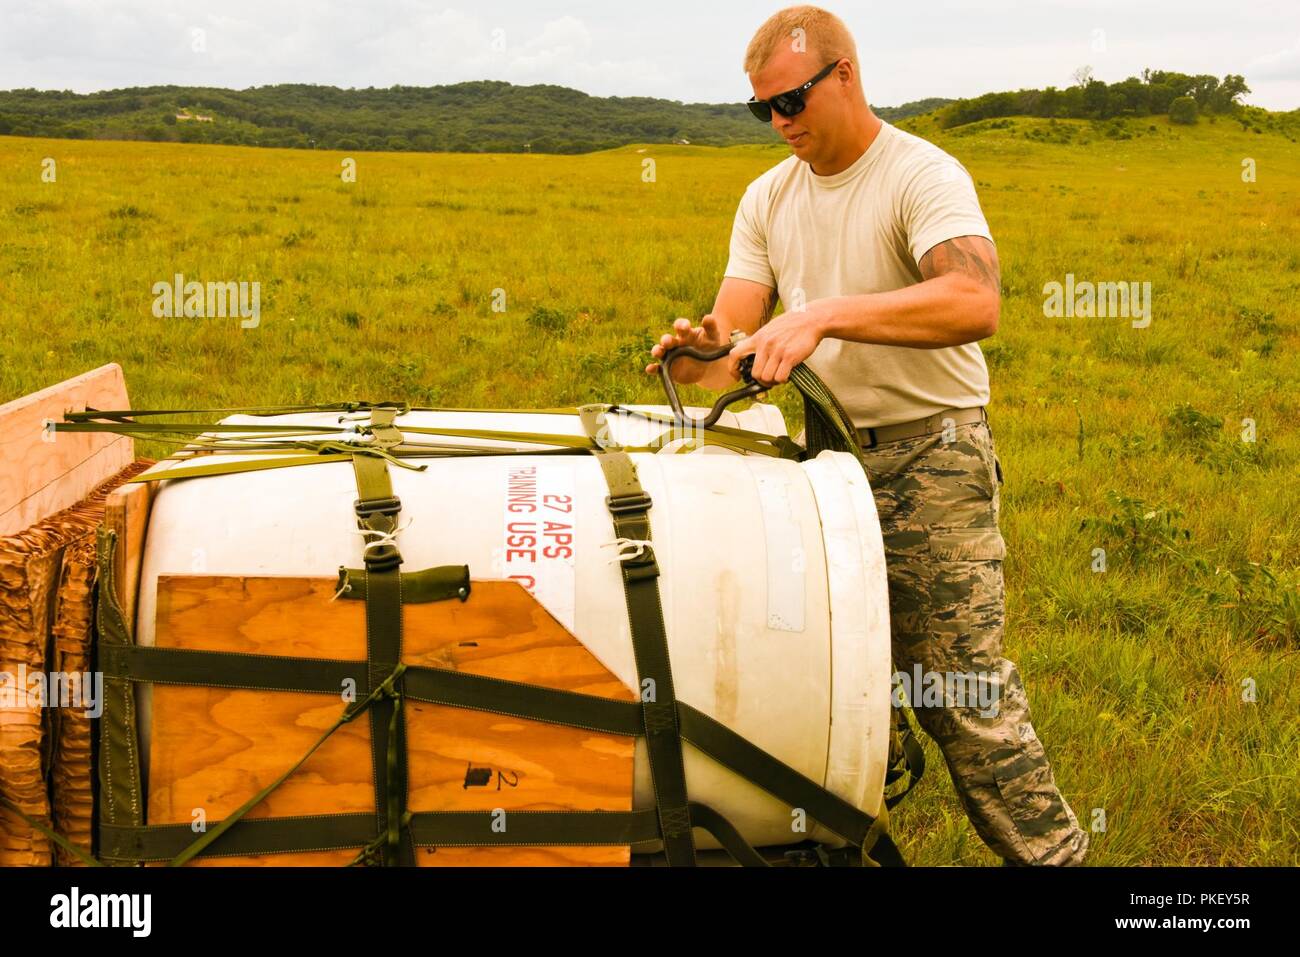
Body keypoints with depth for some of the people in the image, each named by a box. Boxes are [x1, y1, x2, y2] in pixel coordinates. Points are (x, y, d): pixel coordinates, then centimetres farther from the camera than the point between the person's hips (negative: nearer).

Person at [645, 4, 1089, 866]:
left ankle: (1050, 852, 7)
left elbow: (976, 303, -29)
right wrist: (701, 353, -21)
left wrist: (824, 315, -37)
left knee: (960, 687, -6)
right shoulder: (768, 198, 10)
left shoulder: (923, 175, -11)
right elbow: (737, 335, 4)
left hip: (928, 451, -6)